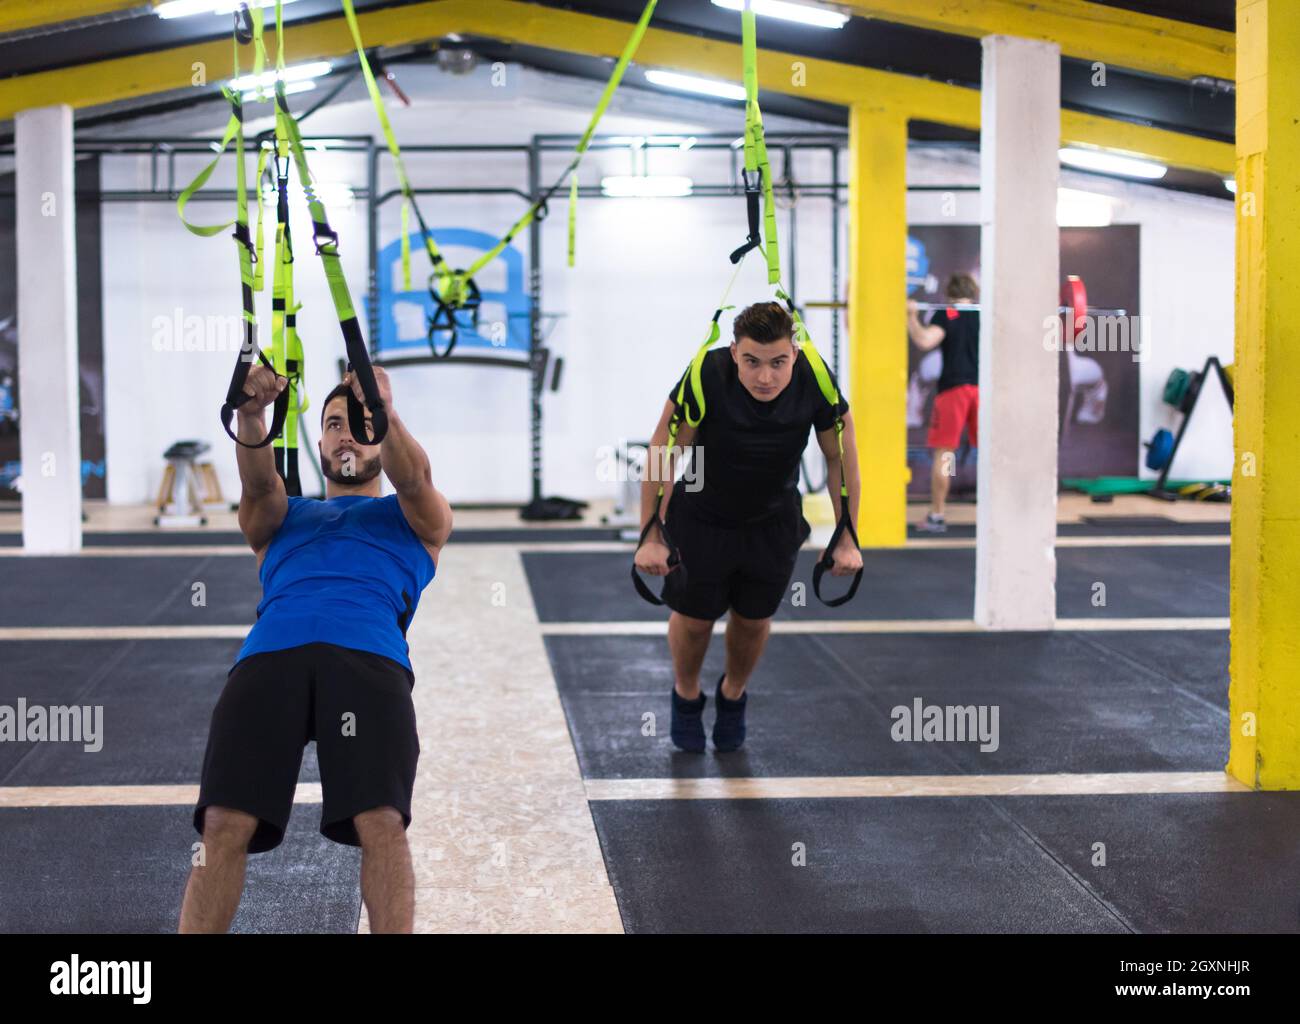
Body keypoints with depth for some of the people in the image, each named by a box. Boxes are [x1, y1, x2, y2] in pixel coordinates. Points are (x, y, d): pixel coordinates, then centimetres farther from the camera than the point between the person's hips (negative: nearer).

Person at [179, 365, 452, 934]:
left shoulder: (418, 518, 30)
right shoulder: (280, 517, 33)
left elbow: (413, 478, 5)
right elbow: (258, 482, 9)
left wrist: (385, 412, -16)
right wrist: (250, 414, -14)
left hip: (370, 657, -1)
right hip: (268, 657, 1)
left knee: (381, 824, -25)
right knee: (225, 823, -18)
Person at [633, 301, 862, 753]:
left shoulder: (815, 384, -28)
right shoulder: (706, 377, -34)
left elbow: (841, 459, -12)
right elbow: (664, 454, -22)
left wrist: (847, 540, -7)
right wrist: (650, 537, -19)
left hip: (774, 521, 2)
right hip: (703, 517, -2)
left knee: (753, 619, 14)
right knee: (694, 618, 10)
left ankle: (733, 695, 45)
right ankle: (686, 696, 42)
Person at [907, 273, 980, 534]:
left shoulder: (945, 315, -2)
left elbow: (924, 341, -19)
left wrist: (912, 316, -7)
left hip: (953, 389, -3)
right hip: (984, 389, 3)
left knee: (942, 453, 1)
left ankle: (936, 516, 1)